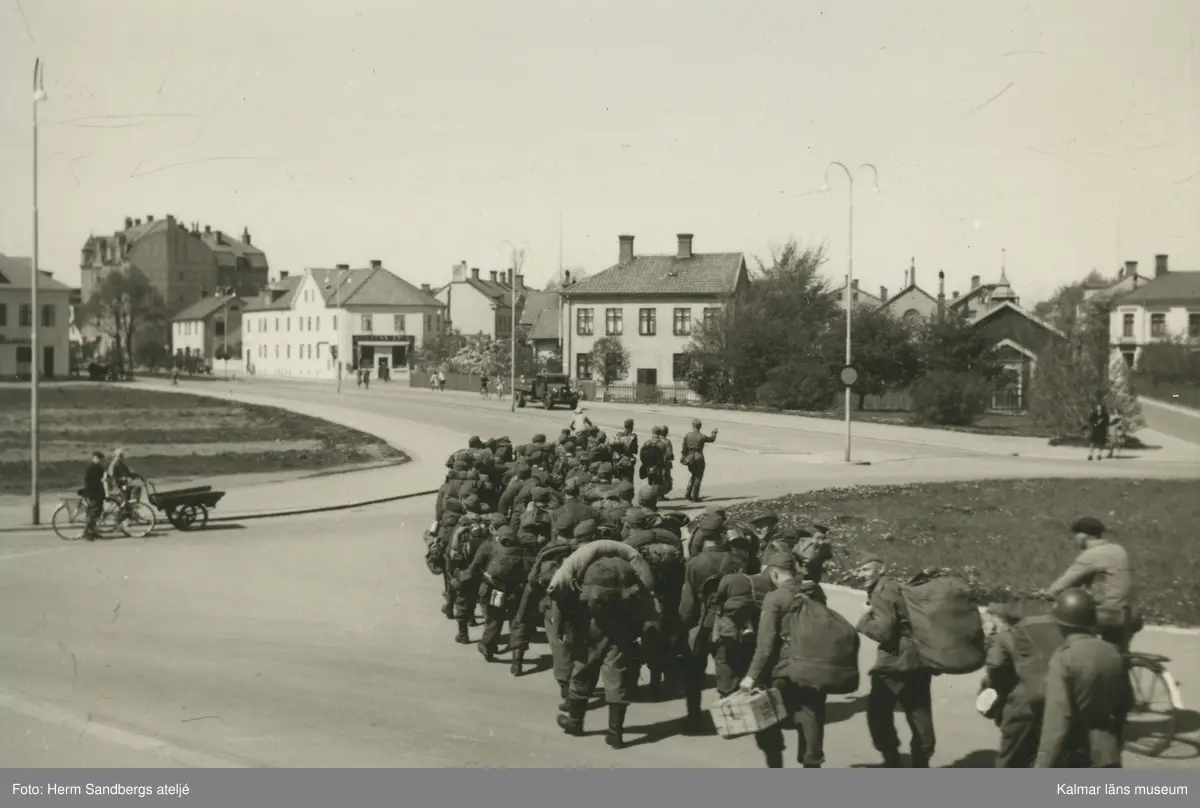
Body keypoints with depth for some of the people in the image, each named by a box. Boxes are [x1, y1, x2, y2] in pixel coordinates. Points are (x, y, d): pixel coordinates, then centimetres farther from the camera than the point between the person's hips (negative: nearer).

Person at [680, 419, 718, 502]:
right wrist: (714, 432, 26)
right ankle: (695, 497, 9)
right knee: (698, 477, 8)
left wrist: (683, 457, 10)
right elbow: (711, 439, 7)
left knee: (694, 475, 23)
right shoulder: (702, 437, -12)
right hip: (698, 458, -4)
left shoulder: (687, 436, -5)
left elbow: (684, 448, -2)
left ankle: (687, 494, 15)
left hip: (689, 459, 4)